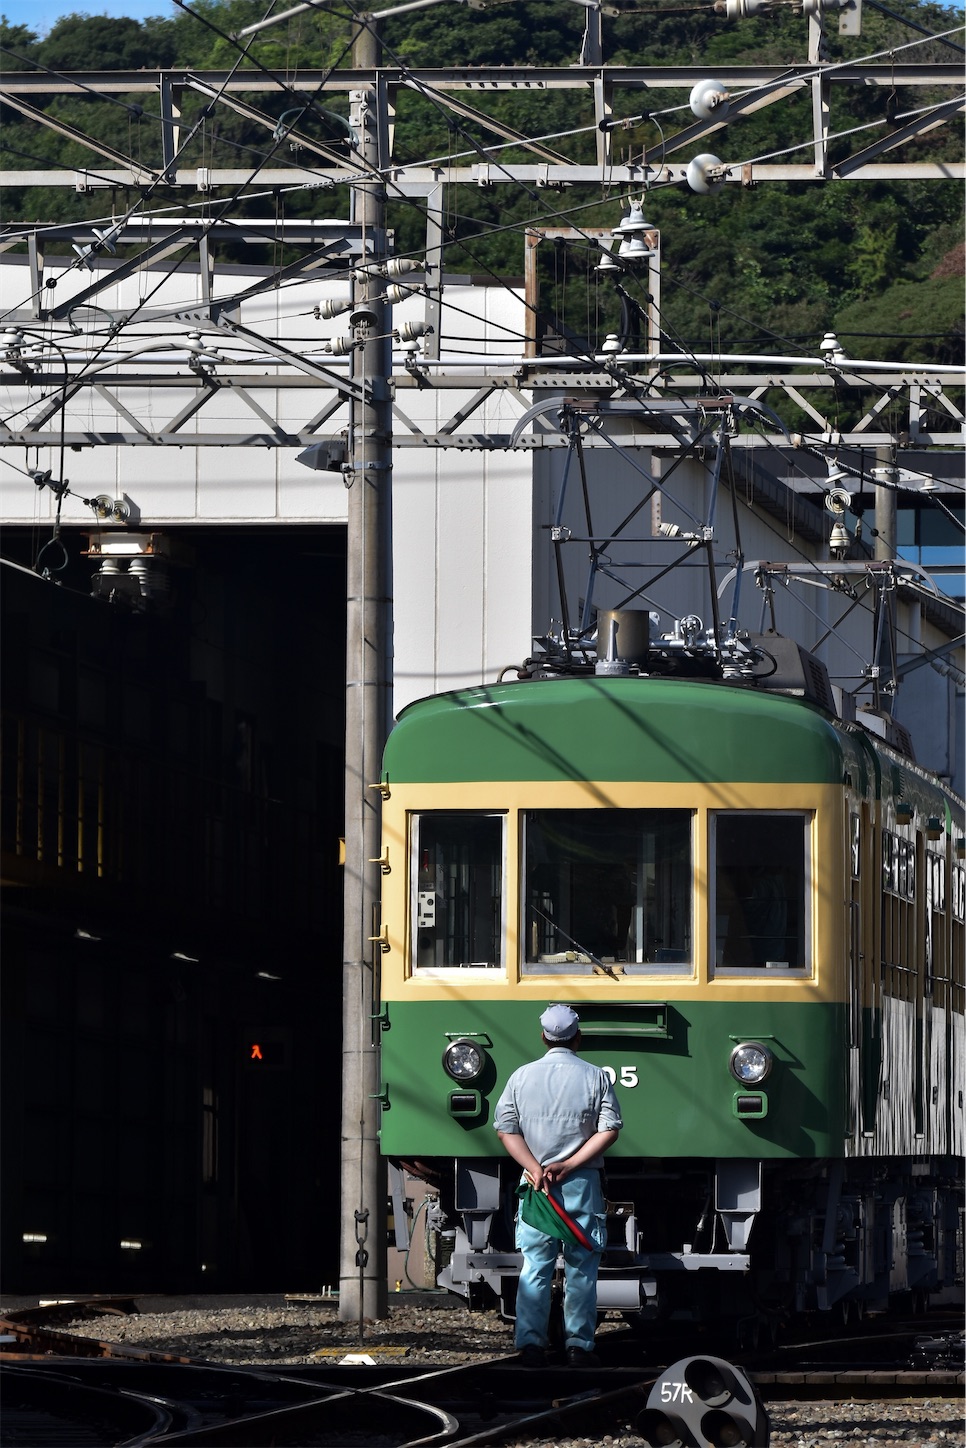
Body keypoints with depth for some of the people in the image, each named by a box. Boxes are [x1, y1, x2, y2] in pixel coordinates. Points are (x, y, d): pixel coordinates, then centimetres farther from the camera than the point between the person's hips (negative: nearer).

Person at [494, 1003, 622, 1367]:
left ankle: (531, 1343, -1)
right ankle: (579, 1346, 1)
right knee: (581, 1268, 3)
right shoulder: (595, 1077, 0)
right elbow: (609, 1130, -7)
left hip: (535, 1182, 1)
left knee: (535, 1267, 4)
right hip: (582, 1185, -1)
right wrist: (569, 1165, -9)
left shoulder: (522, 1077, 5)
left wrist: (535, 1169, -8)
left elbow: (506, 1129, -2)